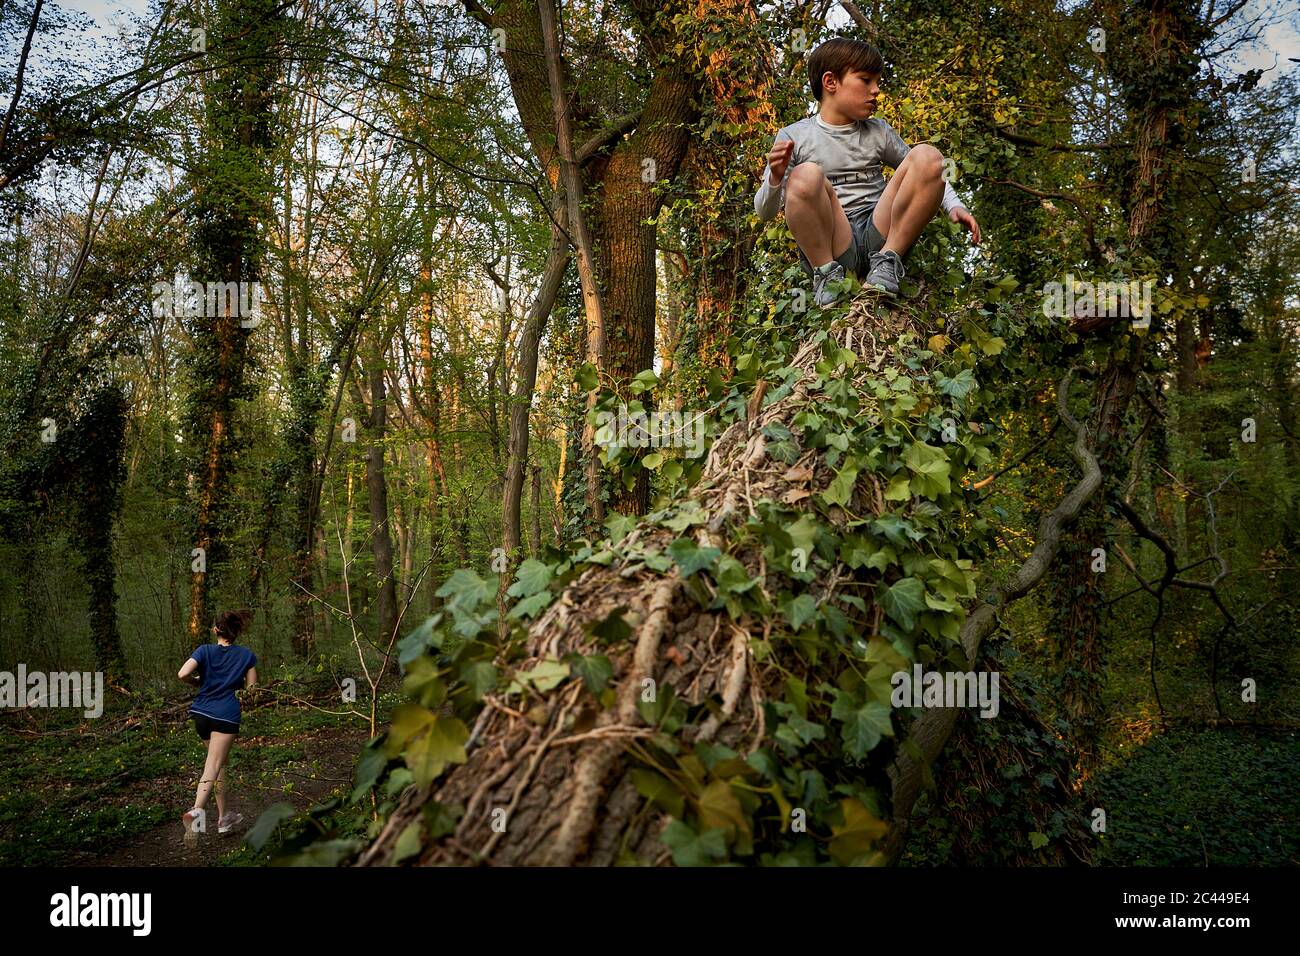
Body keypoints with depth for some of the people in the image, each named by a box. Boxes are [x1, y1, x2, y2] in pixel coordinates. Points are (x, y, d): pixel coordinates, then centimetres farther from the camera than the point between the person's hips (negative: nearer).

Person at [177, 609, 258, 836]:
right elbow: (251, 688, 2)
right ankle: (196, 811, -32)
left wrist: (199, 681, 8)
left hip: (201, 713, 3)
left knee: (219, 763, 18)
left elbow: (183, 674, -12)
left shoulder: (205, 651, 3)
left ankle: (223, 817, 22)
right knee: (213, 767, -8)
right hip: (226, 716, -3)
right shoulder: (246, 655, 2)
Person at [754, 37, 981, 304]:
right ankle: (828, 274, -17)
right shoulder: (794, 137, 6)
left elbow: (925, 173, 26)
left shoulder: (879, 133, 17)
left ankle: (886, 262, -14)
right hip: (828, 245, -3)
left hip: (879, 236, 4)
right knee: (805, 175, -30)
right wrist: (775, 178, -20)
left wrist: (955, 206, 6)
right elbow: (764, 212, 3)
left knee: (927, 155, -12)